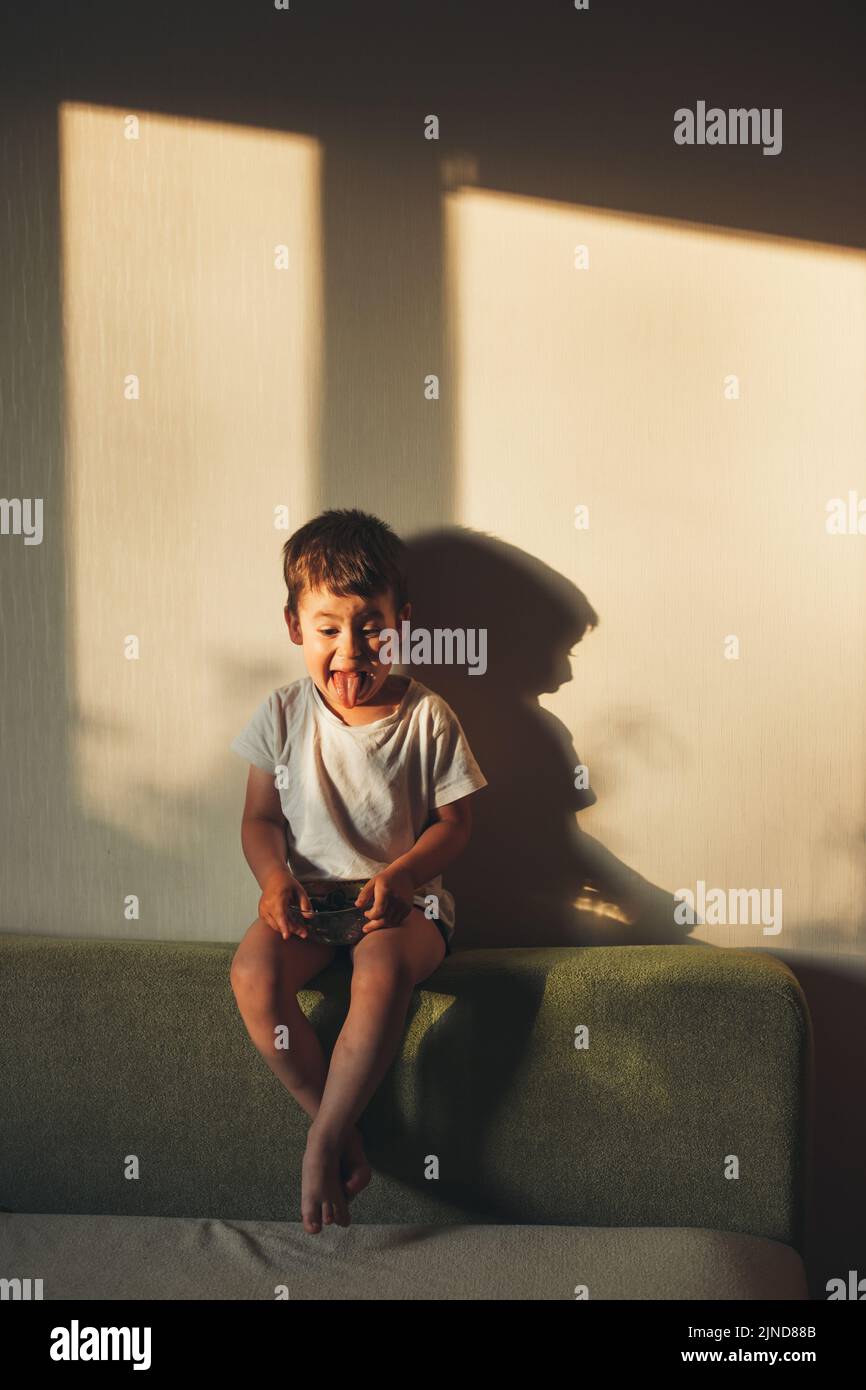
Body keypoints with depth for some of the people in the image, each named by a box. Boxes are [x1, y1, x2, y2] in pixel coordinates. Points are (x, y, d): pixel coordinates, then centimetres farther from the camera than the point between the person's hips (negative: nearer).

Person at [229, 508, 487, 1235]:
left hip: (403, 897, -2)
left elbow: (454, 822, 0)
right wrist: (274, 878, -15)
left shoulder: (427, 717, -3)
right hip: (306, 898, 2)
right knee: (253, 970, -29)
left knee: (383, 971, -36)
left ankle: (323, 1141, -20)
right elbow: (260, 818, 6)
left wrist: (397, 876, -17)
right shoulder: (284, 714, 3)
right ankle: (342, 1126, -12)